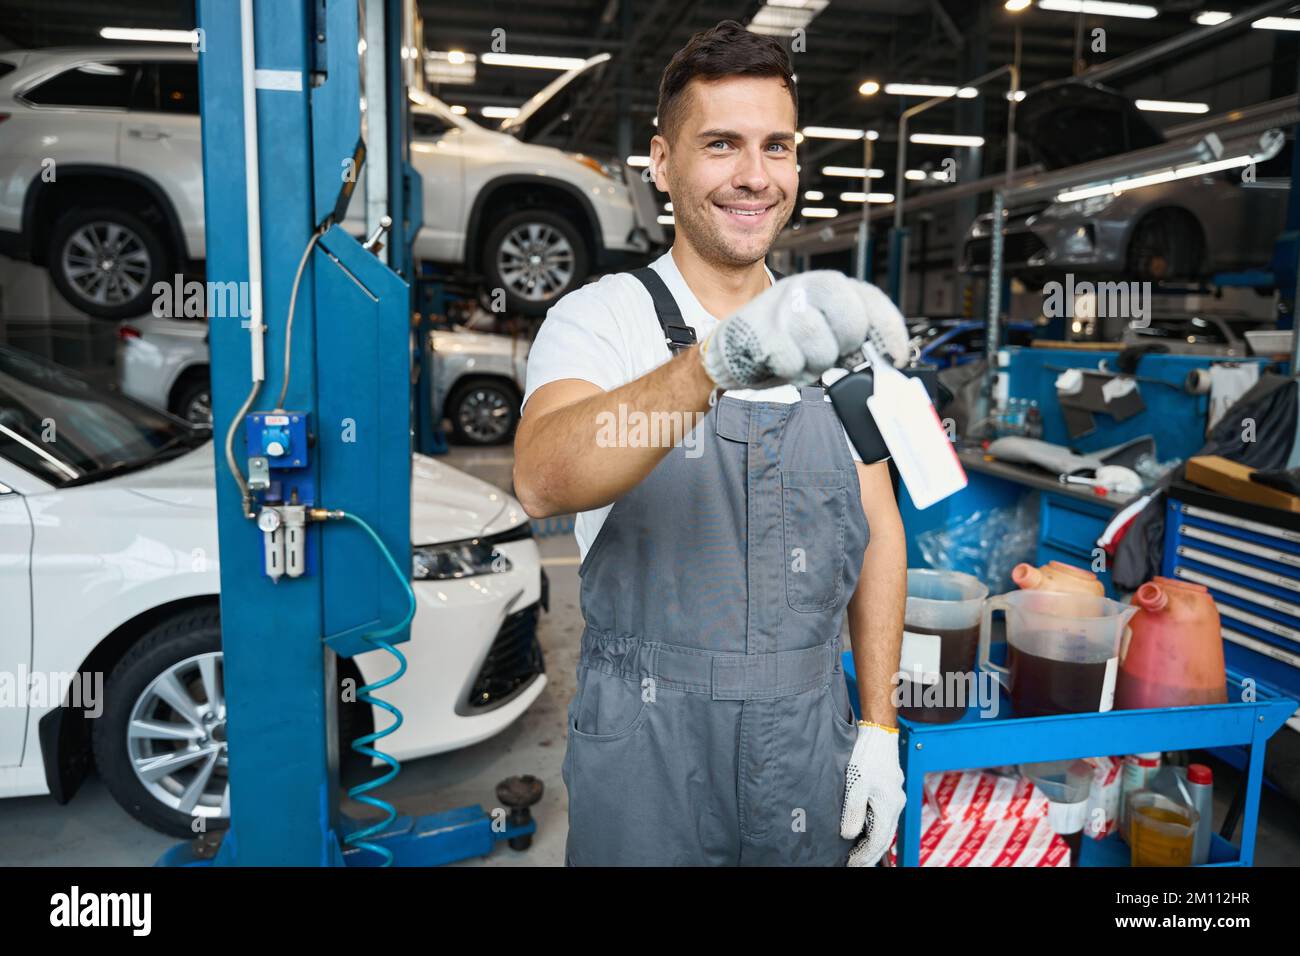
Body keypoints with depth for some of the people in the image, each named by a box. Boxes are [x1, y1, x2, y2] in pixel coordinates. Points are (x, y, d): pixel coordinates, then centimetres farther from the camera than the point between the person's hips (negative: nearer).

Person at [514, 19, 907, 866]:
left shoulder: (834, 330, 3)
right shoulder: (600, 318, -10)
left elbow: (877, 531, 6)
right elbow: (544, 481, -30)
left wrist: (880, 731, 2)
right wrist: (717, 360, -46)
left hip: (810, 738, 4)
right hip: (650, 742, -3)